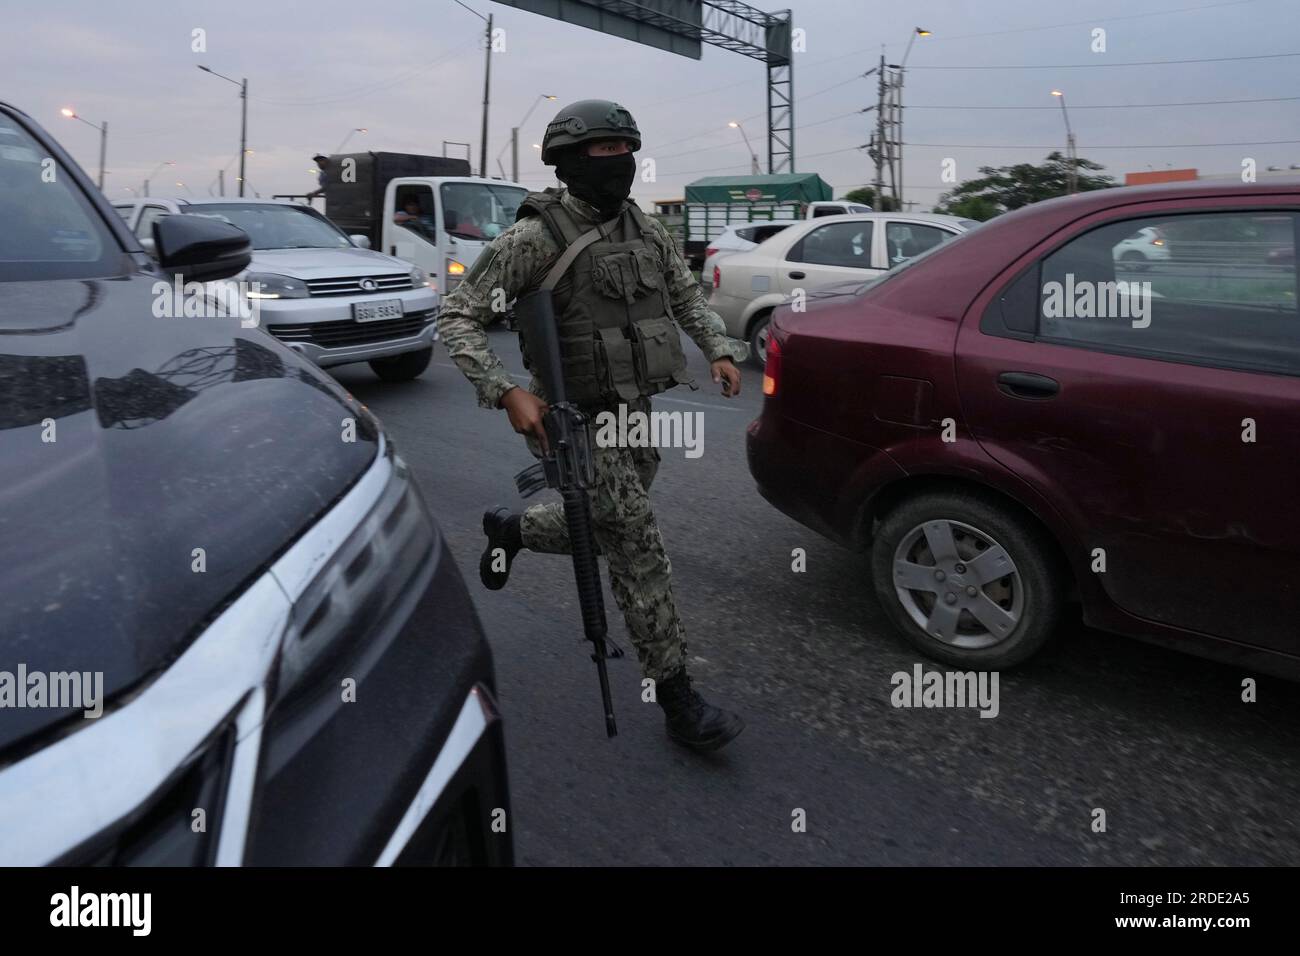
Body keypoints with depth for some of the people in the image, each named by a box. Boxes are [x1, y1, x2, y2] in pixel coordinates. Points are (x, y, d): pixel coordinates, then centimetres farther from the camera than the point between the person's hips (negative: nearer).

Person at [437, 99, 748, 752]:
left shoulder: (644, 231, 7)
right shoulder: (536, 238, -14)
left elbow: (686, 295, 21)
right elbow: (457, 317, -14)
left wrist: (719, 350, 4)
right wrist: (506, 392, -27)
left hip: (637, 412, 8)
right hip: (578, 421, -7)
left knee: (612, 530, 20)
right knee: (638, 545, -9)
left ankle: (510, 530, 47)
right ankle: (677, 702, 2)